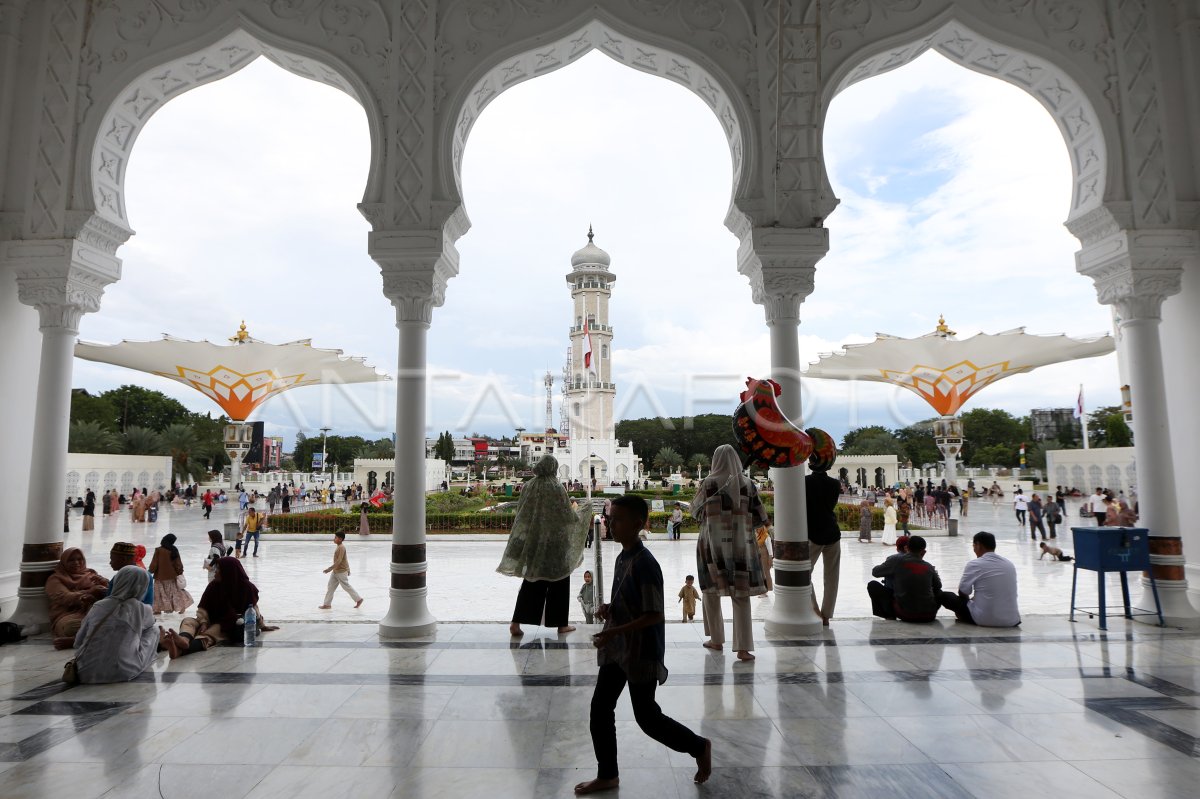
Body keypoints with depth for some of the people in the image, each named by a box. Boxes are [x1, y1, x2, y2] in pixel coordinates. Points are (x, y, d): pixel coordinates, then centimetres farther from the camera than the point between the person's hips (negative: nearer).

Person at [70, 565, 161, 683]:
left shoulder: (98, 606, 1)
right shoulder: (141, 609, -5)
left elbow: (78, 642, 7)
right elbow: (149, 623, 19)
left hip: (86, 672, 4)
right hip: (122, 672, -3)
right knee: (154, 630, 16)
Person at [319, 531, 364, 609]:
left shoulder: (341, 547, -21)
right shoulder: (339, 546, 8)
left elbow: (339, 561, -26)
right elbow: (345, 559, 16)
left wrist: (330, 569, -29)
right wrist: (347, 569, 22)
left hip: (341, 571, -9)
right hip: (335, 571, 9)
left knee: (347, 586, 2)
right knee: (330, 586, 8)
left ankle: (358, 599, 14)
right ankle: (327, 604, 14)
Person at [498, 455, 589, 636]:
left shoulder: (528, 487, -1)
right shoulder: (557, 488, -14)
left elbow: (520, 514, 5)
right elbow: (569, 516, -10)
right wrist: (584, 514, 8)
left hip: (533, 543, 4)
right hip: (555, 543, -4)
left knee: (532, 582, 12)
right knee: (559, 582, 9)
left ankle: (517, 622, 5)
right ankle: (561, 624, 16)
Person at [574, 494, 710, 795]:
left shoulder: (645, 564, -24)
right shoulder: (621, 558, 4)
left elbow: (655, 615, -23)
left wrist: (614, 632, -25)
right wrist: (609, 609, -1)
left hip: (642, 653, -8)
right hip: (618, 650, 8)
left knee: (646, 717, 6)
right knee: (599, 709, 10)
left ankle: (700, 747, 29)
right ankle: (607, 775, 28)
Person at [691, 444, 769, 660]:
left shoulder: (709, 483, -7)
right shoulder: (748, 484, -2)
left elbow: (695, 510, 6)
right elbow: (760, 516, 3)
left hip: (713, 543, -1)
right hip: (741, 543, 1)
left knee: (711, 590, 16)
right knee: (741, 595, 4)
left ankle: (716, 639, 24)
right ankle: (743, 648, 1)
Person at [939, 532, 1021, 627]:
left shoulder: (974, 565, -10)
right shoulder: (1010, 564, 6)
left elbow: (962, 592, -2)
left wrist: (969, 600, 21)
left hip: (984, 619, -6)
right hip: (1012, 621, 6)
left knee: (945, 596, 8)